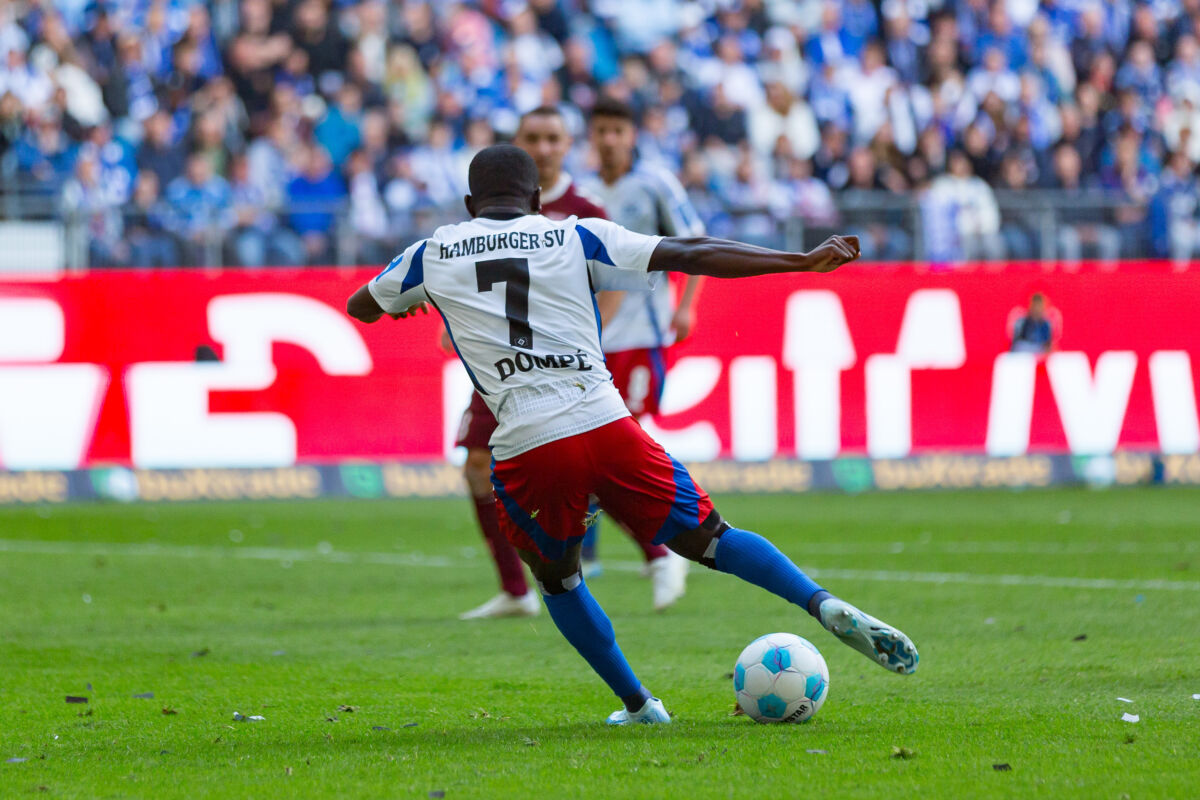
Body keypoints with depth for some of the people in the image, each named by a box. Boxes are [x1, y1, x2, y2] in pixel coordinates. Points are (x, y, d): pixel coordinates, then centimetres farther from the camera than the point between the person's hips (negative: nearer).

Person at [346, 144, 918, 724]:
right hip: (606, 423, 0)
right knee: (706, 537, 11)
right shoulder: (577, 238, 14)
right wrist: (805, 261, 8)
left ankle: (636, 704, 22)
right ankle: (825, 605, -10)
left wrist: (408, 300, 57)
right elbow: (694, 255, 7)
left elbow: (359, 307, 34)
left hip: (526, 447, 0)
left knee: (557, 579, 24)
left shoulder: (433, 254, 16)